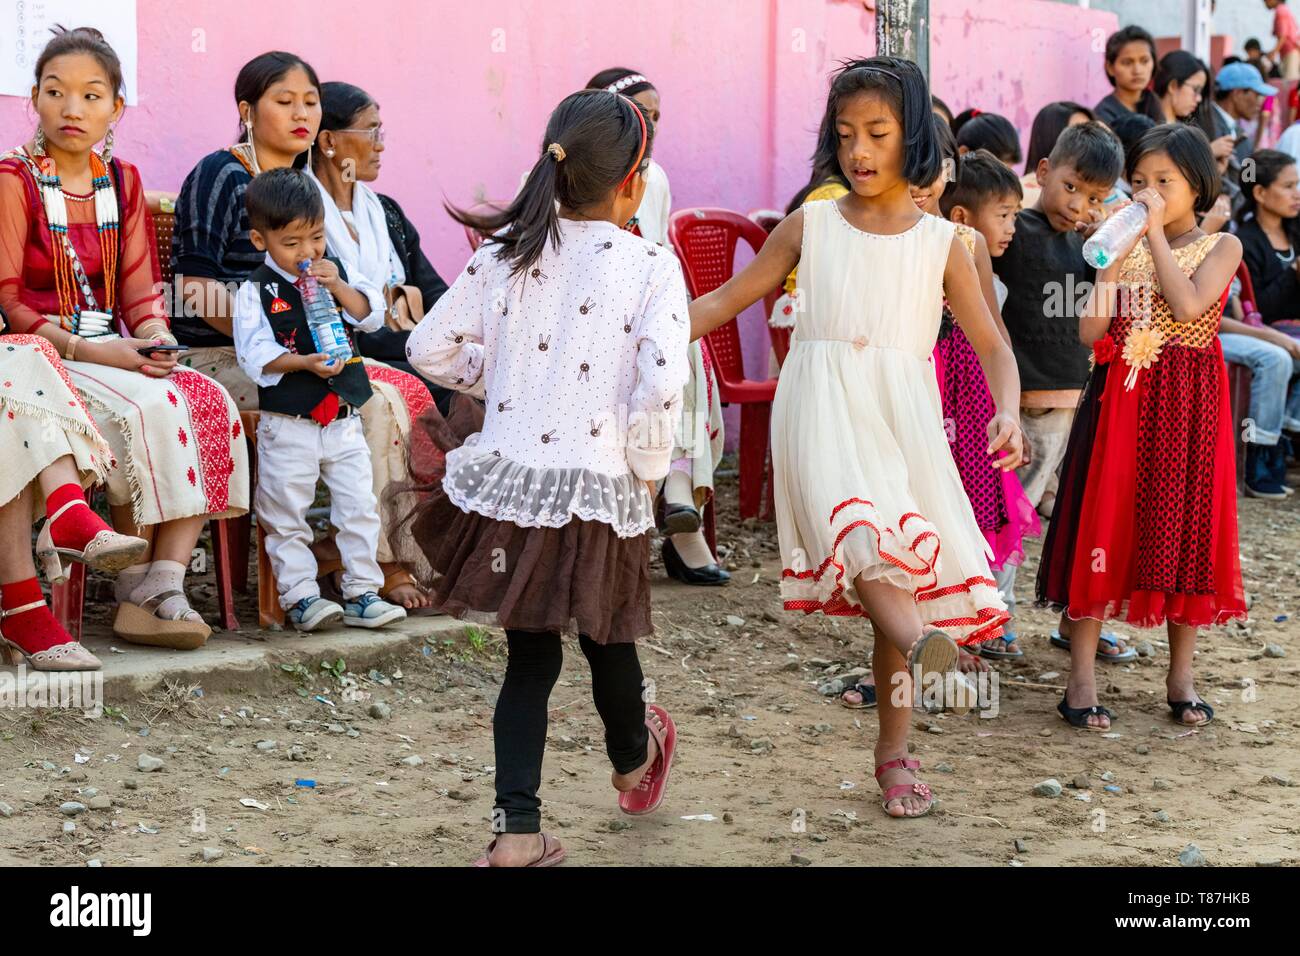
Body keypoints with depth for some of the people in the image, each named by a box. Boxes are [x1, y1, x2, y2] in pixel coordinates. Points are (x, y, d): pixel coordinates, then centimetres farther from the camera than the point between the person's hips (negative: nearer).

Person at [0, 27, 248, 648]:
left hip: (115, 353, 6)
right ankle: (135, 589, -21)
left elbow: (139, 293, 12)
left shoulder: (122, 182, 14)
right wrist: (89, 350, -21)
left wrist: (158, 343, -10)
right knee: (148, 408, -32)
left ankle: (163, 584, -25)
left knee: (211, 404, -21)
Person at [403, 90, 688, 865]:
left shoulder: (507, 250, 2)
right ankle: (633, 758, 49)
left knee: (530, 654, 14)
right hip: (598, 489, -3)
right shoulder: (651, 266, -9)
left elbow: (433, 348, 4)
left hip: (507, 480, 3)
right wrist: (648, 469, -6)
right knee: (607, 640, 21)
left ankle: (518, 829, 11)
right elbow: (661, 386, -21)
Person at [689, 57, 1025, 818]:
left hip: (903, 419, 1)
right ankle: (922, 645, -56)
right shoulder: (810, 226, 10)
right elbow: (725, 301, 16)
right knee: (853, 533, -31)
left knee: (899, 574, -1)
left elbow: (993, 345, 6)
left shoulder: (941, 242, 10)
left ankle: (895, 749, 11)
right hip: (823, 410, -1)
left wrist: (1008, 412, -14)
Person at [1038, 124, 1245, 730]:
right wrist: (1115, 254, -11)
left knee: (1185, 531, 4)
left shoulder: (1221, 246, 1)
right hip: (1122, 401, 1)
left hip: (1189, 406, -1)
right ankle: (1082, 678, 1)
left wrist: (1155, 235, -14)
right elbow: (1090, 332, -4)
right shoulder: (1126, 245, 7)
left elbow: (1188, 304, -19)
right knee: (1105, 527, -2)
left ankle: (1181, 676, 16)